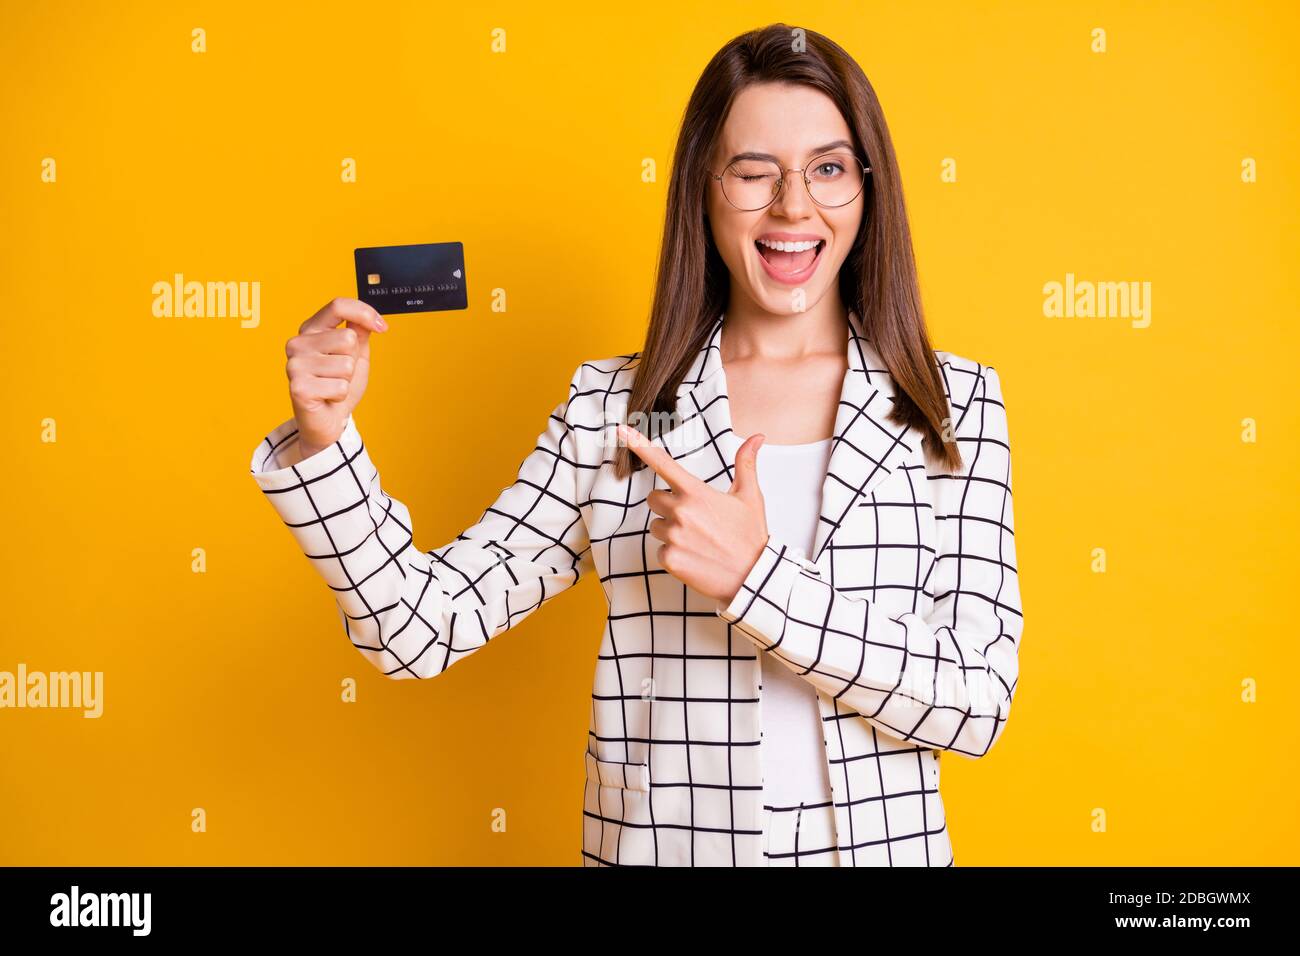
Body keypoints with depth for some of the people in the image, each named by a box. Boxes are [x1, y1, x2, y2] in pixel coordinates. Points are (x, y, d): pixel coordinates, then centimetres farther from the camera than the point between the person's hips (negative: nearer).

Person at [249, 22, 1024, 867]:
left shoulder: (959, 405, -6)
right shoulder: (608, 409, -5)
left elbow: (979, 703, -12)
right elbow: (424, 628, -8)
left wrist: (755, 578, -21)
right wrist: (324, 443, -21)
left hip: (880, 844, 0)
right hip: (657, 843, 1)